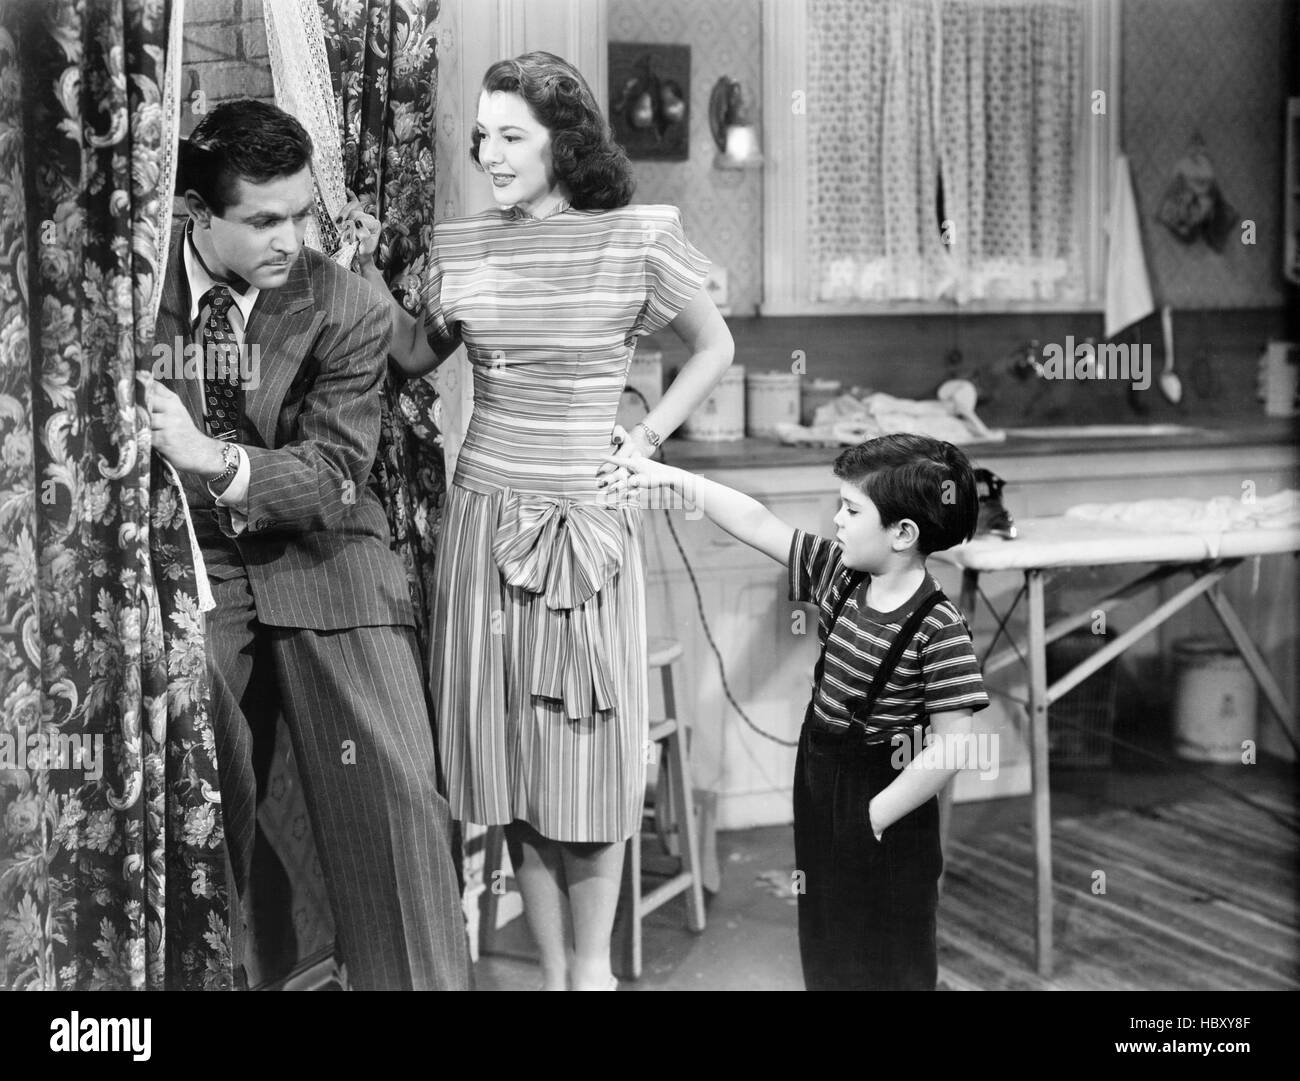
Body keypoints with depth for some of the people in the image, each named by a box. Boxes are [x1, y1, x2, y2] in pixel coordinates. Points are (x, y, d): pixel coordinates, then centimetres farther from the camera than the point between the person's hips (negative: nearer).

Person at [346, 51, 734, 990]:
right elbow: (417, 356, 17)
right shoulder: (464, 247, 5)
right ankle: (551, 965, 18)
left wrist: (647, 438, -1)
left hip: (586, 517, -3)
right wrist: (371, 272, 5)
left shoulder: (635, 239, -5)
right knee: (509, 747, 6)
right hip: (486, 513, 4)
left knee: (589, 744, 3)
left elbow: (714, 348, 6)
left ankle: (592, 964, 19)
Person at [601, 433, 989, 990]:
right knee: (827, 953, 20)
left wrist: (876, 814, -17)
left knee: (886, 964, 10)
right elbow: (761, 526, 2)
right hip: (819, 778, 7)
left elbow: (951, 746, -23)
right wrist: (677, 481, 0)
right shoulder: (839, 575, -3)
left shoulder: (939, 629, -24)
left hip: (878, 799, -7)